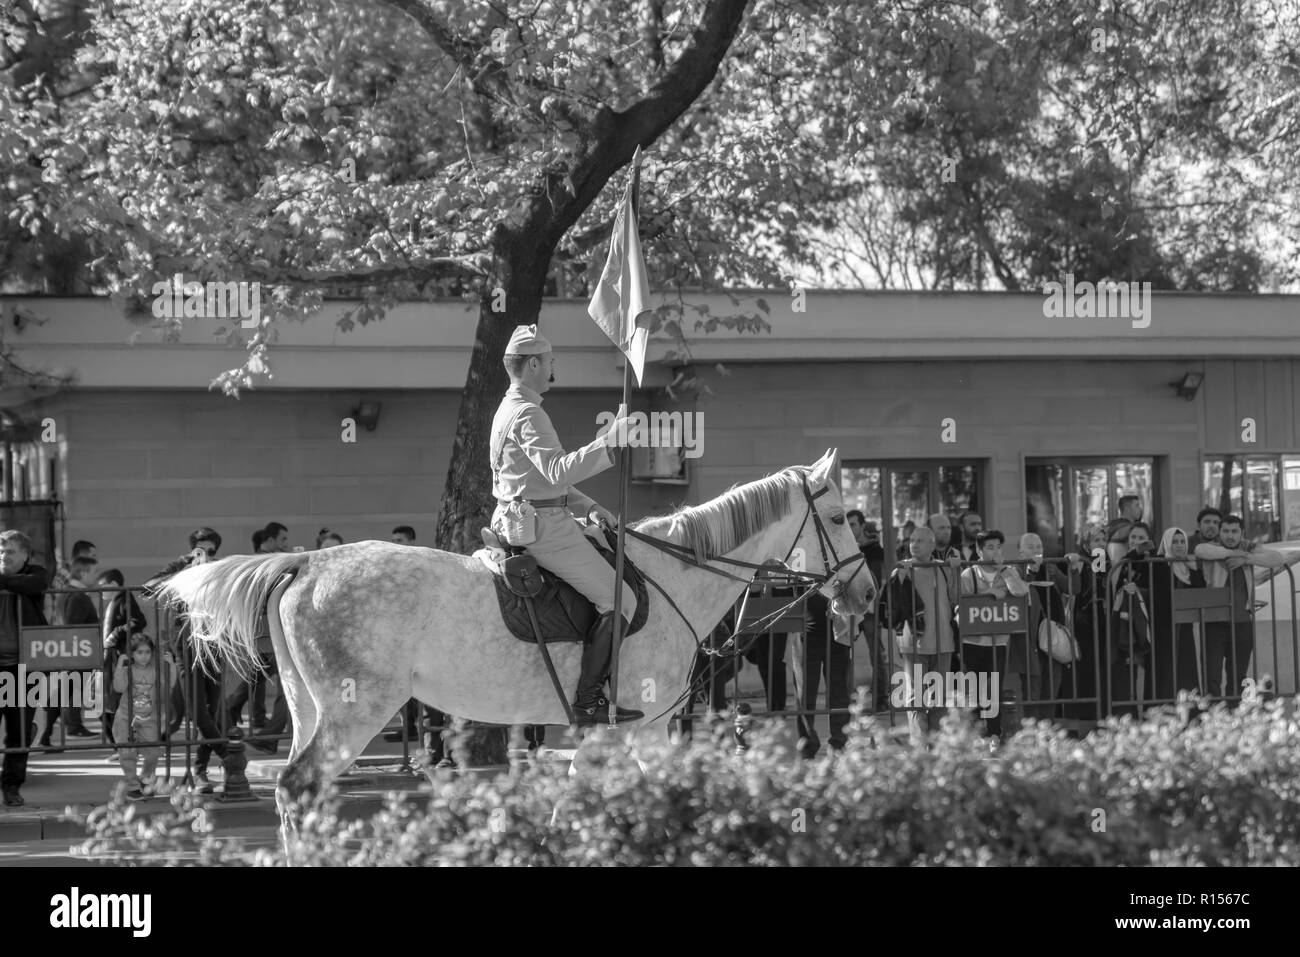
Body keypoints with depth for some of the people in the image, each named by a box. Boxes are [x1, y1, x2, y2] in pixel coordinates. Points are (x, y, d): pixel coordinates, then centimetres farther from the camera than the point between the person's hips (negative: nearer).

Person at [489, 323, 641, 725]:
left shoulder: (510, 409, 17)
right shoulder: (527, 414, -17)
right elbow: (558, 471, -31)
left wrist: (589, 505, 16)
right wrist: (609, 443, -37)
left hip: (518, 521, 11)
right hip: (545, 526, -11)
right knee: (619, 600, -9)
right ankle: (588, 699, -11)